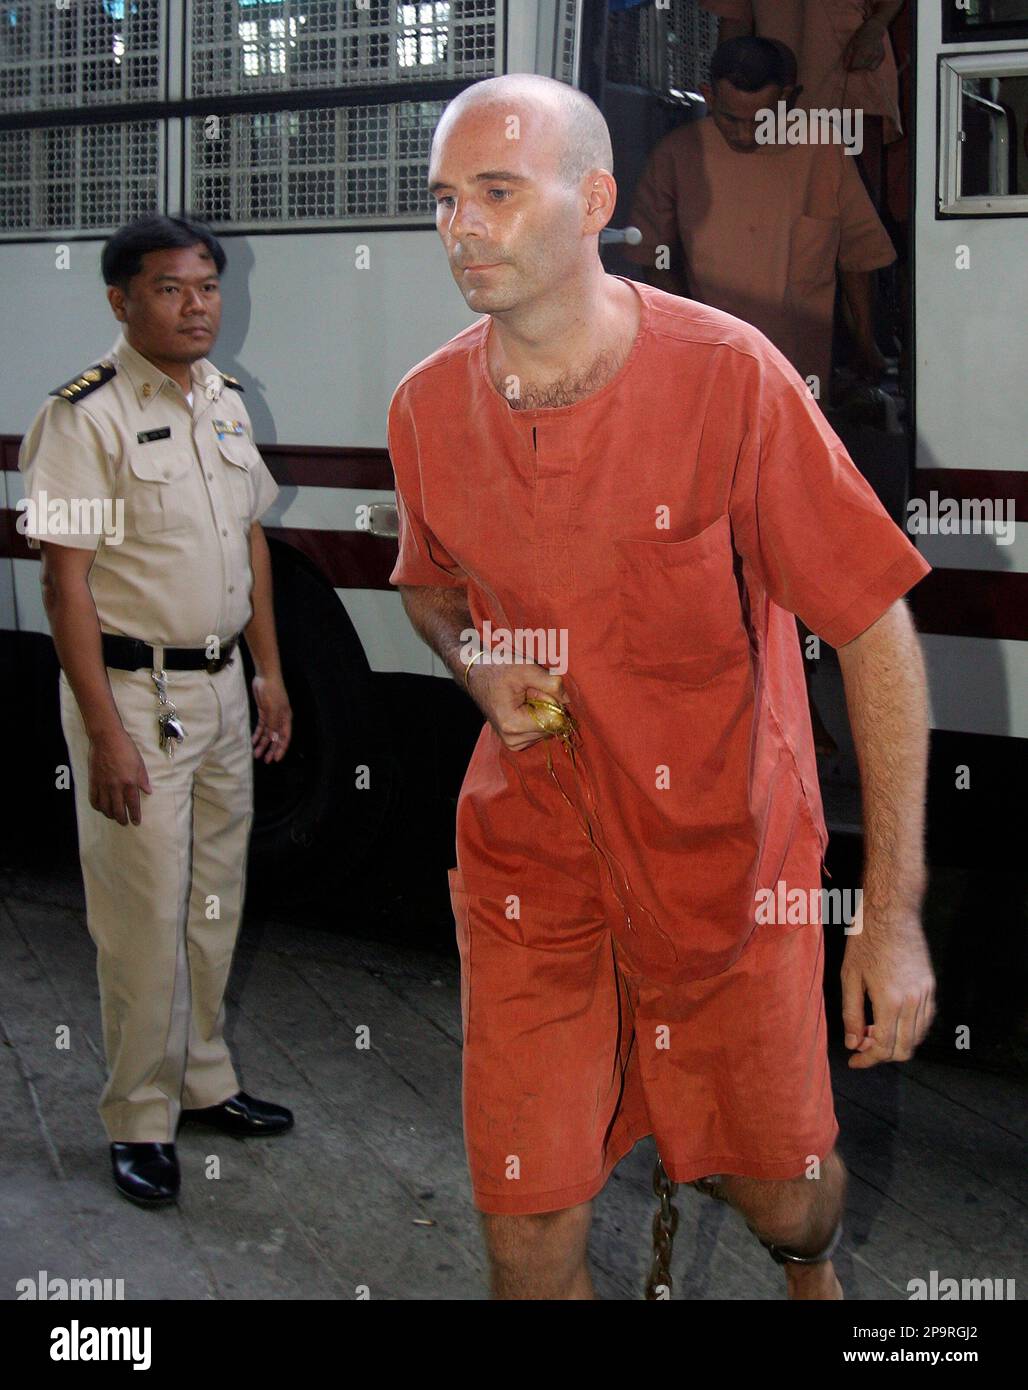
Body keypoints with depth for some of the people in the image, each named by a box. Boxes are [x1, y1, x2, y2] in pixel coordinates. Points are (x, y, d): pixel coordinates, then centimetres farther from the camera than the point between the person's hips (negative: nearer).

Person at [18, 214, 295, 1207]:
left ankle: (203, 1080, 32)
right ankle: (141, 1121, 13)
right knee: (144, 915, -1)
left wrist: (269, 673, 15)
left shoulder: (227, 401, 9)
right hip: (132, 689, -7)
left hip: (220, 687, 7)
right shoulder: (84, 416, -15)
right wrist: (104, 734, -20)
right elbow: (65, 581, -17)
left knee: (216, 901, 16)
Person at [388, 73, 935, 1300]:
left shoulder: (728, 375, -18)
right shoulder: (427, 405, -5)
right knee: (529, 1230, 0)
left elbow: (876, 628, -15)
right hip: (528, 846, 2)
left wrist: (894, 910, -18)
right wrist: (480, 666, -8)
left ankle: (809, 1263, 51)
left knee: (783, 1191, 12)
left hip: (727, 844, -2)